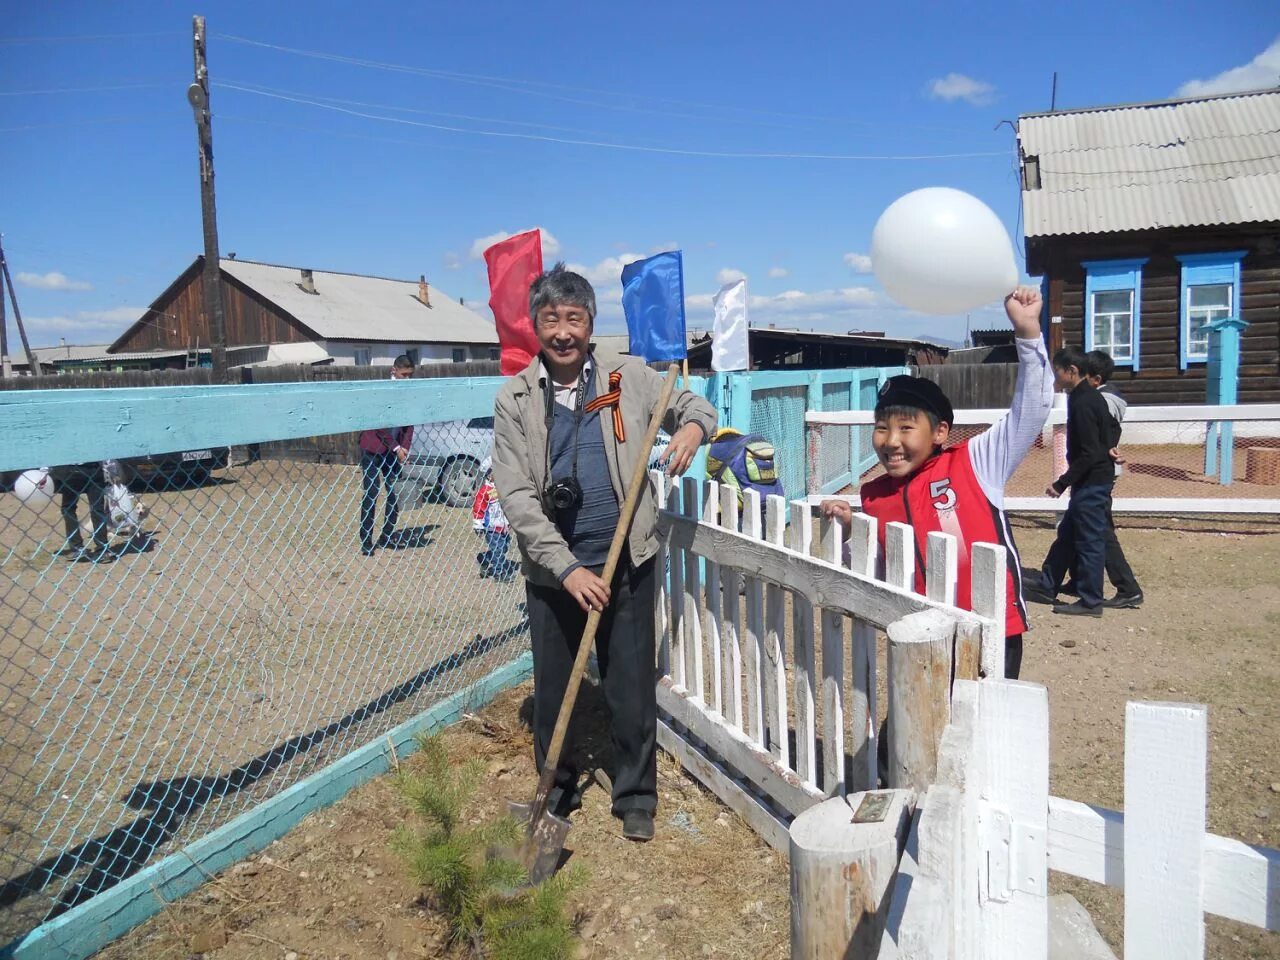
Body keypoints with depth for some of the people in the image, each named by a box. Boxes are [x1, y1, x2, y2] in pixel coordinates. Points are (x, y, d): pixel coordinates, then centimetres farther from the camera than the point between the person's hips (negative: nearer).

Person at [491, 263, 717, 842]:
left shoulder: (629, 377, 0)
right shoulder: (515, 399, -3)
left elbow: (694, 406, 13)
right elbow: (516, 495, -8)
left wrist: (692, 427, -13)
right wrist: (567, 567, -17)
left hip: (626, 563, 0)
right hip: (552, 571, 0)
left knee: (632, 687, 9)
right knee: (553, 690, 13)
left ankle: (636, 796, 30)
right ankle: (556, 794, 35)